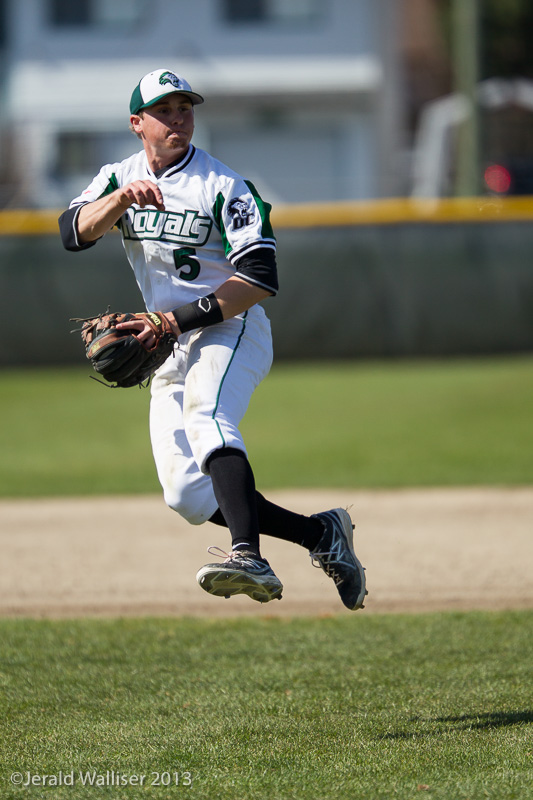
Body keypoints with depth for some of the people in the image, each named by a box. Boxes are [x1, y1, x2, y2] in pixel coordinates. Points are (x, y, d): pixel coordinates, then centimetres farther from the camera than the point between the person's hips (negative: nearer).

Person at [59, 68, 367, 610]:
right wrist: (122, 199, -30)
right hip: (171, 350, 6)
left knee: (205, 417, -37)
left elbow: (260, 280, -16)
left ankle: (249, 559, -54)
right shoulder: (118, 178, 8)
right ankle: (321, 534, 12)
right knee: (186, 496, -2)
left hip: (231, 329, -6)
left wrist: (180, 319, -23)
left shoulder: (224, 188, -9)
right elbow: (74, 232, -11)